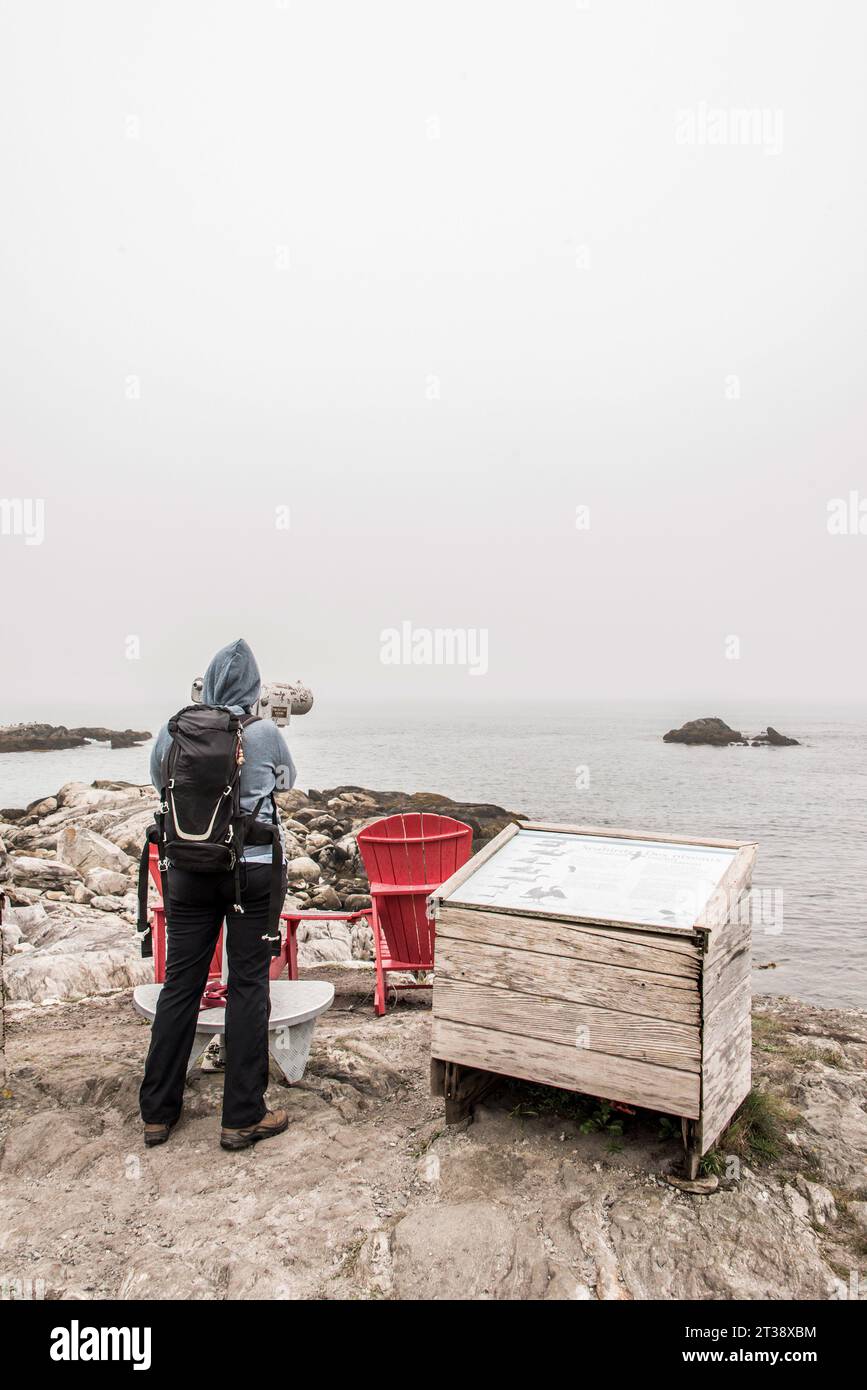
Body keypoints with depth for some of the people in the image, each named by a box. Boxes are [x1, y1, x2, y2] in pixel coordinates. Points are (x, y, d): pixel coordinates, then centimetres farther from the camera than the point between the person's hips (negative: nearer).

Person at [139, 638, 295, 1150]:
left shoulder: (173, 730, -2)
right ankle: (243, 1117, 13)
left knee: (180, 984, 12)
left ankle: (158, 1112, 24)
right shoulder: (264, 732, -7)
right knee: (248, 986, 5)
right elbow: (288, 779, 12)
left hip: (189, 871, 3)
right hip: (252, 870, -3)